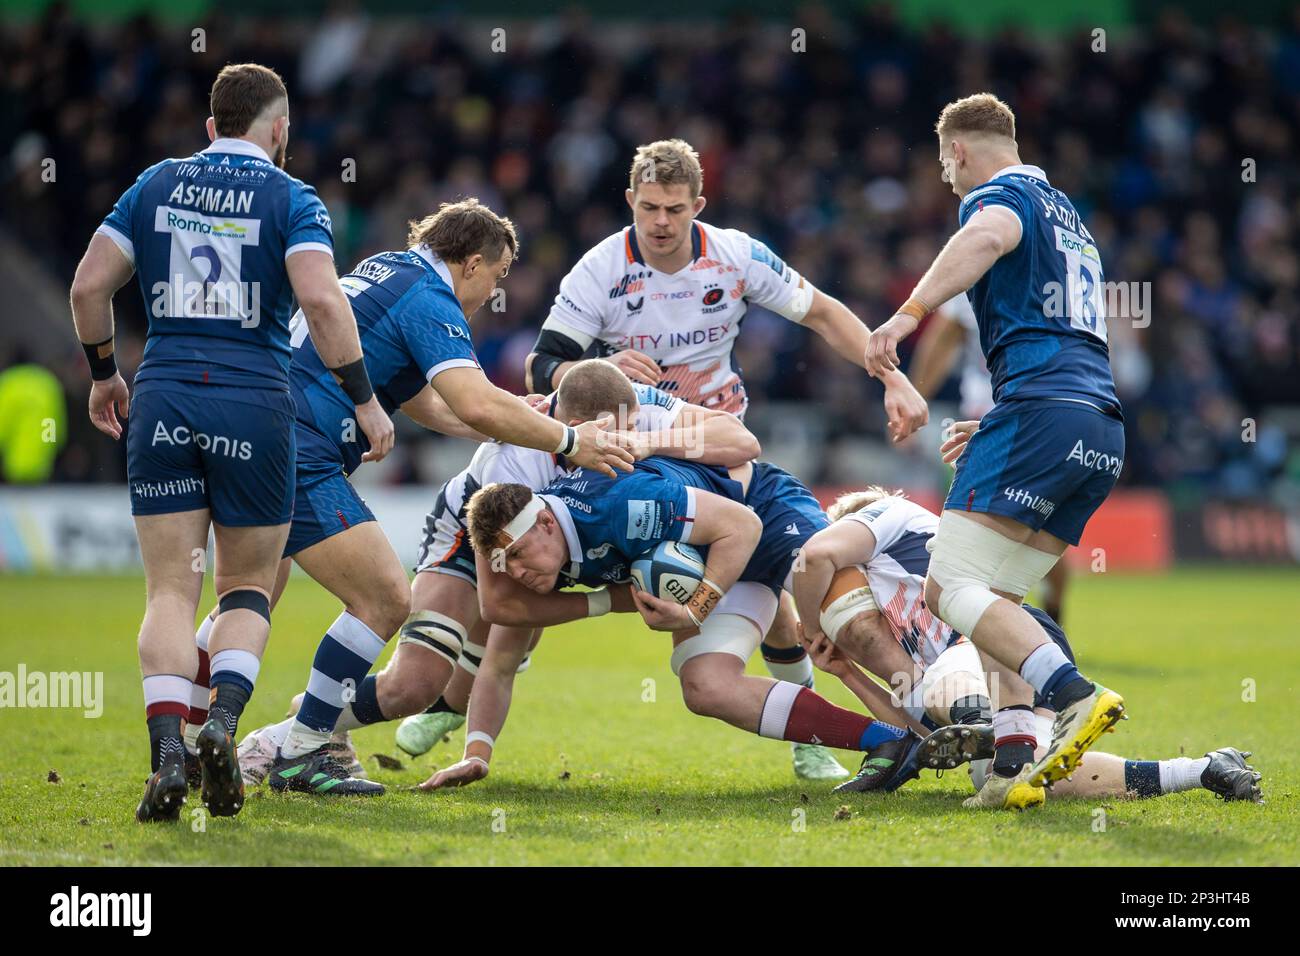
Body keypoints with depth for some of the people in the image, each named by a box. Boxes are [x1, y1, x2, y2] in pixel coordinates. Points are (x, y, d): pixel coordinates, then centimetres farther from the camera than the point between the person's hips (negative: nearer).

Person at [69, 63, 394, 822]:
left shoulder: (156, 185, 11)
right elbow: (321, 298, -14)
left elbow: (90, 284, 9)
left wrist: (104, 373, 22)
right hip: (255, 404, -2)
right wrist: (365, 402, -9)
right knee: (249, 588, 13)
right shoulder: (292, 200, 1)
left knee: (171, 592, 4)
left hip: (163, 402, 2)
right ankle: (223, 722, -12)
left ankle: (167, 753, -15)